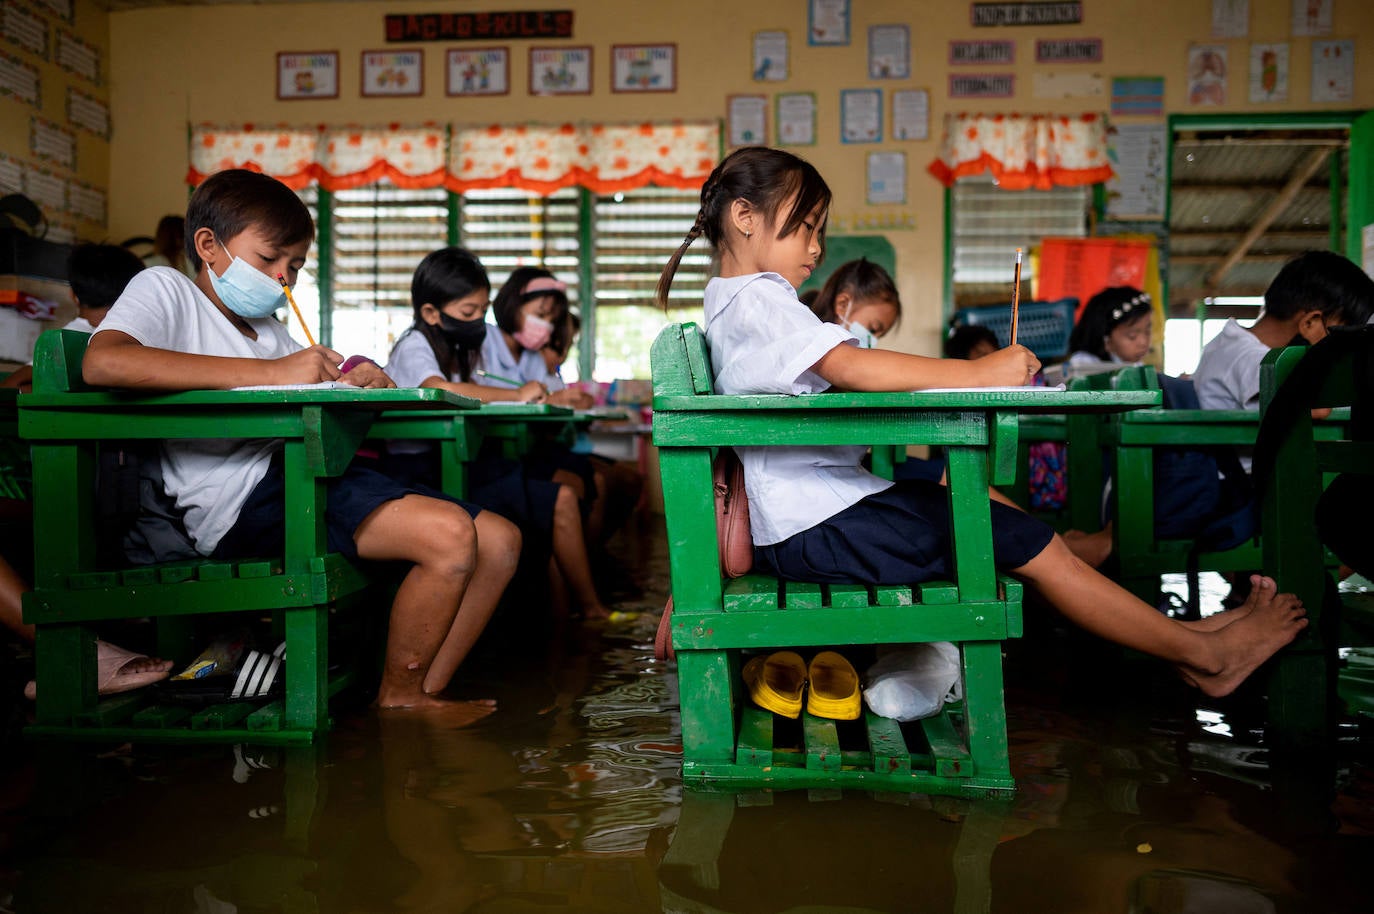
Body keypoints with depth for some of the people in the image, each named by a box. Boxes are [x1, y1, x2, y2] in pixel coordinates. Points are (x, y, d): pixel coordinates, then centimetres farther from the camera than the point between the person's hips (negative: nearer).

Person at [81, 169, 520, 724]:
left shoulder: (268, 329, 31)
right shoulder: (166, 288, 5)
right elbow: (102, 363, -18)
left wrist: (364, 386, 2)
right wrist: (271, 372, -21)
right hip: (241, 497, -8)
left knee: (498, 541, -3)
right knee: (449, 533, -26)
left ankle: (421, 697, 4)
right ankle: (396, 697, -3)